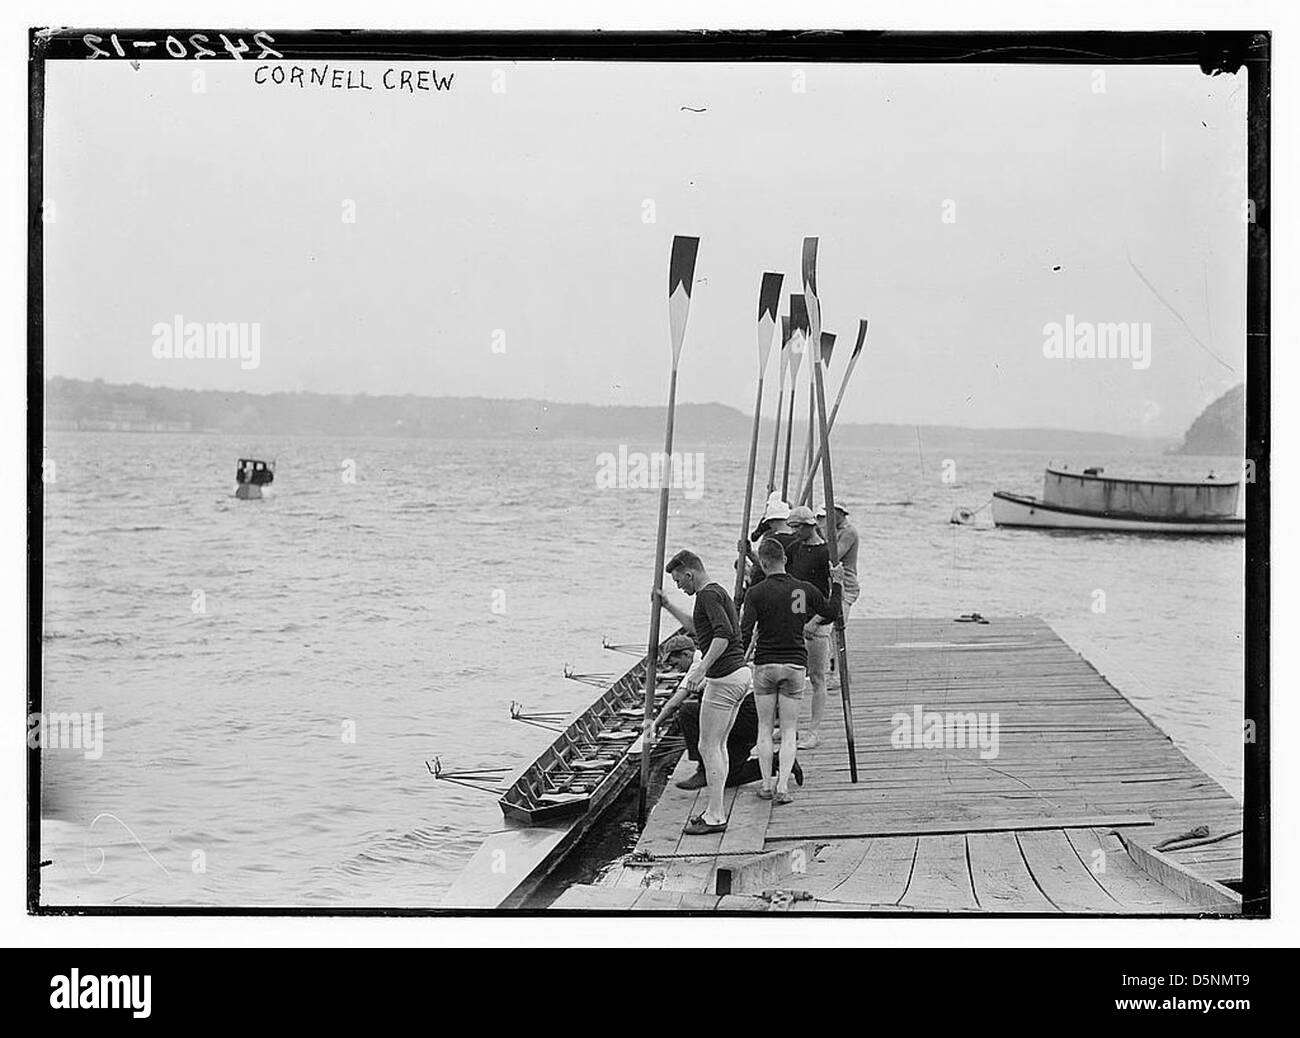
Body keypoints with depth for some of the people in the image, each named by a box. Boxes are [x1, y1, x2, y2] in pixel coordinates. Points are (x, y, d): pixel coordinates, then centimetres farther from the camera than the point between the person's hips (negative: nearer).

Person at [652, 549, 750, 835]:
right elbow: (696, 627, 37)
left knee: (708, 747, -5)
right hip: (740, 673, 10)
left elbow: (724, 633, -28)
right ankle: (715, 810, 19)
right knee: (718, 745, 15)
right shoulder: (718, 592, 19)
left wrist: (702, 669, -31)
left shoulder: (708, 595, -13)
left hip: (724, 678, -10)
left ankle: (715, 816, -5)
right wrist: (667, 605, 33)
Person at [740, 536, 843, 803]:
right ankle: (782, 787, -5)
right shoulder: (804, 590, -1)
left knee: (765, 728, 11)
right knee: (788, 731, 5)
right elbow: (832, 612, 14)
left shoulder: (756, 593, -9)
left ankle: (767, 785, 7)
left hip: (765, 664, -1)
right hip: (795, 664, 1)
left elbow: (744, 633, -13)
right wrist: (837, 584, 28)